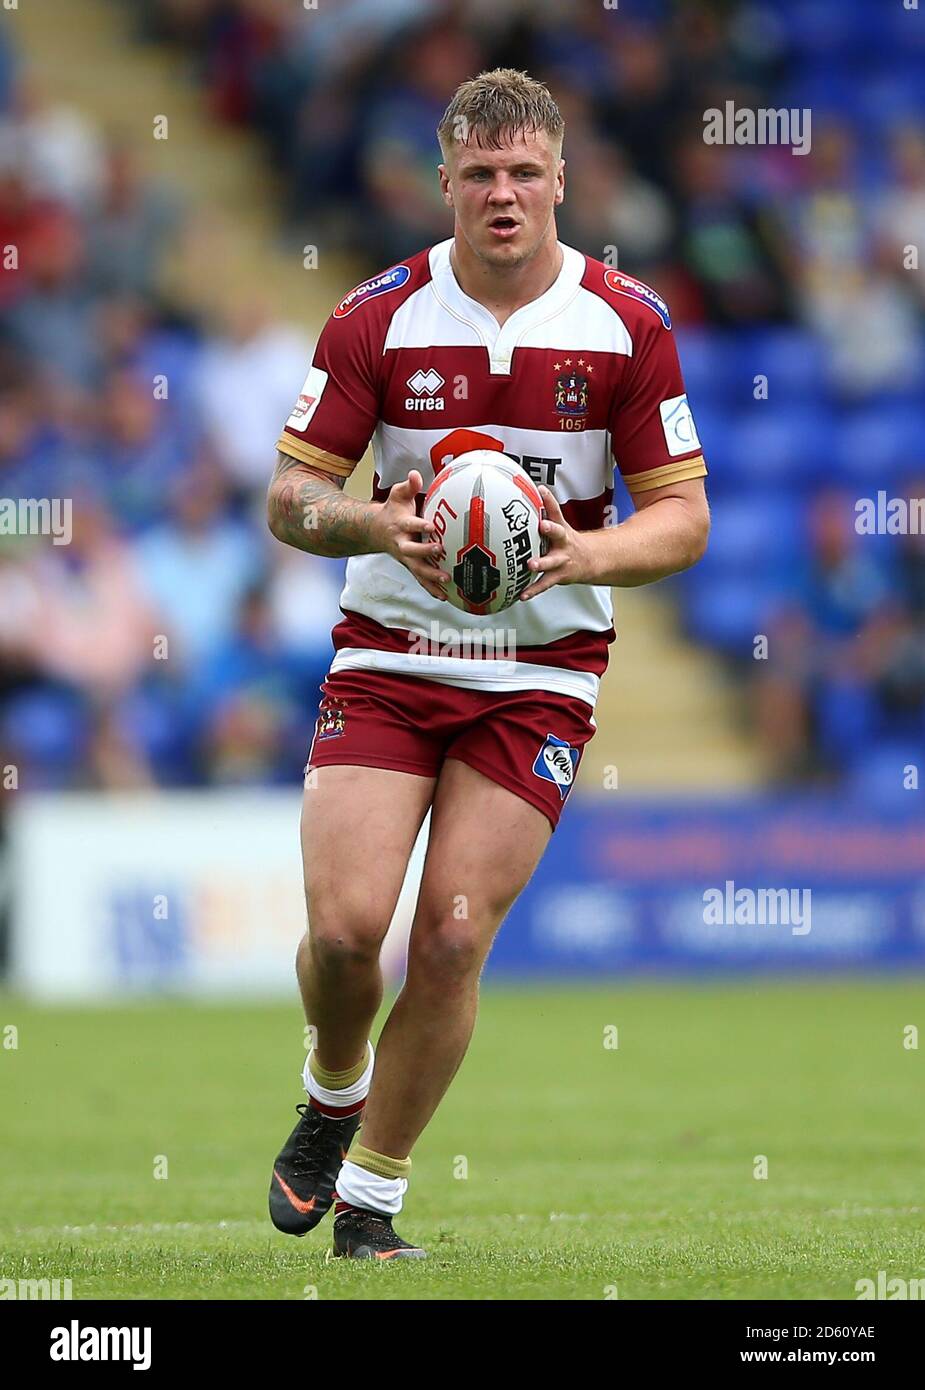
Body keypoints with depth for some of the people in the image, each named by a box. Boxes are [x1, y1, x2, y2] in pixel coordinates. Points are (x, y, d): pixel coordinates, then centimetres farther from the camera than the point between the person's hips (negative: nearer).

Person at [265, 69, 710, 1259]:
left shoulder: (627, 324, -3)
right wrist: (373, 523, -23)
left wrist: (586, 553, -21)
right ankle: (334, 1095, 22)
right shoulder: (376, 316, -4)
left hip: (540, 678, 0)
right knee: (344, 924, -12)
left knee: (452, 937, -7)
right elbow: (290, 497, -1)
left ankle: (371, 1192, 10)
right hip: (386, 657, 0)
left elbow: (682, 517, -1)